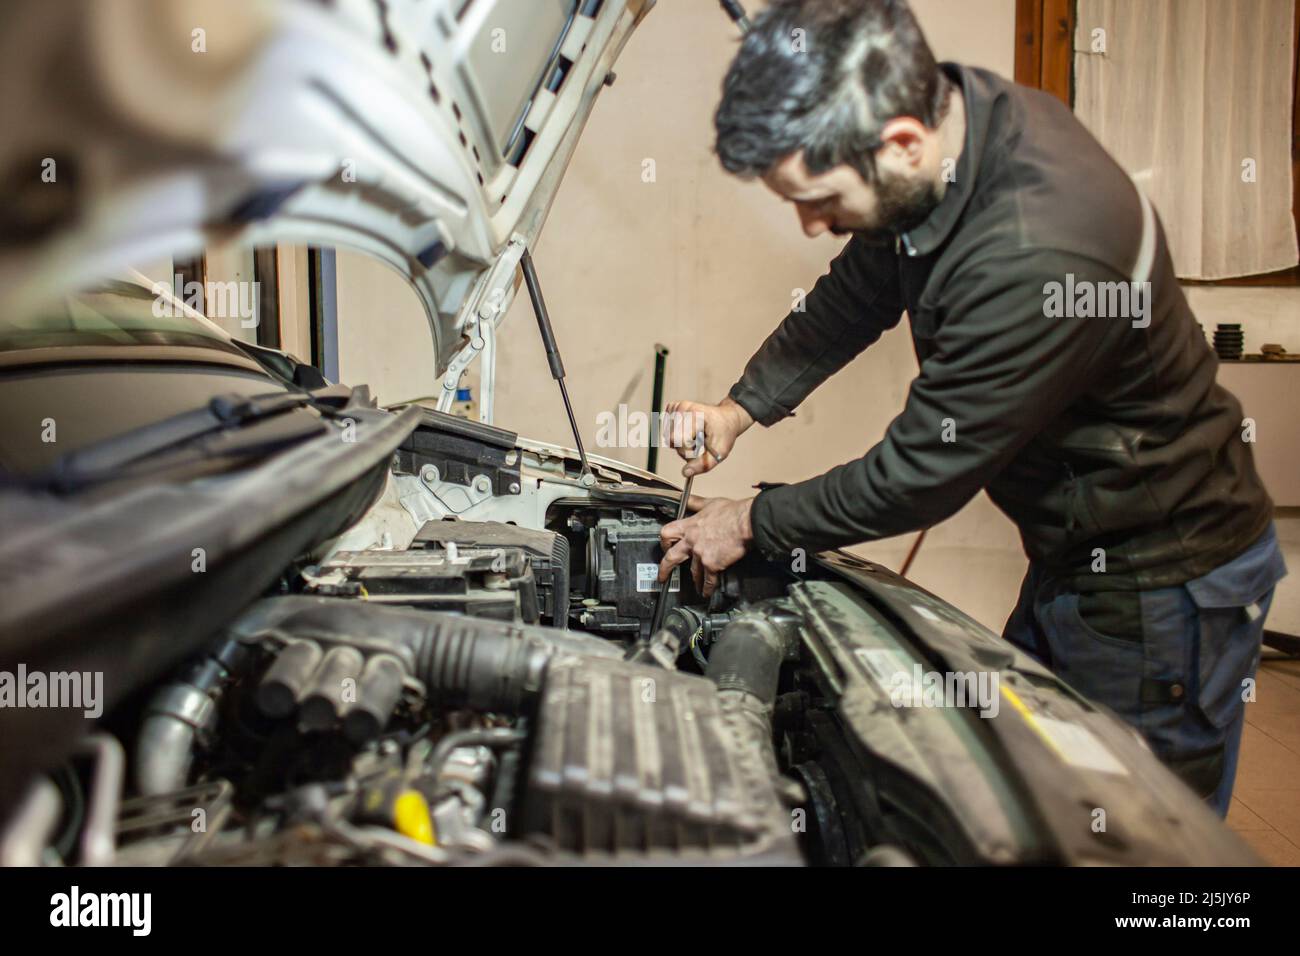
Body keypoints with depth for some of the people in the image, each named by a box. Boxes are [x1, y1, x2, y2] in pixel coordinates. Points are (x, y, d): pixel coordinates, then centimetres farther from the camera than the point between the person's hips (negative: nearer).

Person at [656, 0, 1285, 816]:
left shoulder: (1036, 257, -38)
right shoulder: (951, 110, -9)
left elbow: (921, 475, -26)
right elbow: (857, 296, 7)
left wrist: (751, 525, -11)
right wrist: (742, 409, -1)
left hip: (1160, 583, -8)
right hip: (1071, 553, 8)